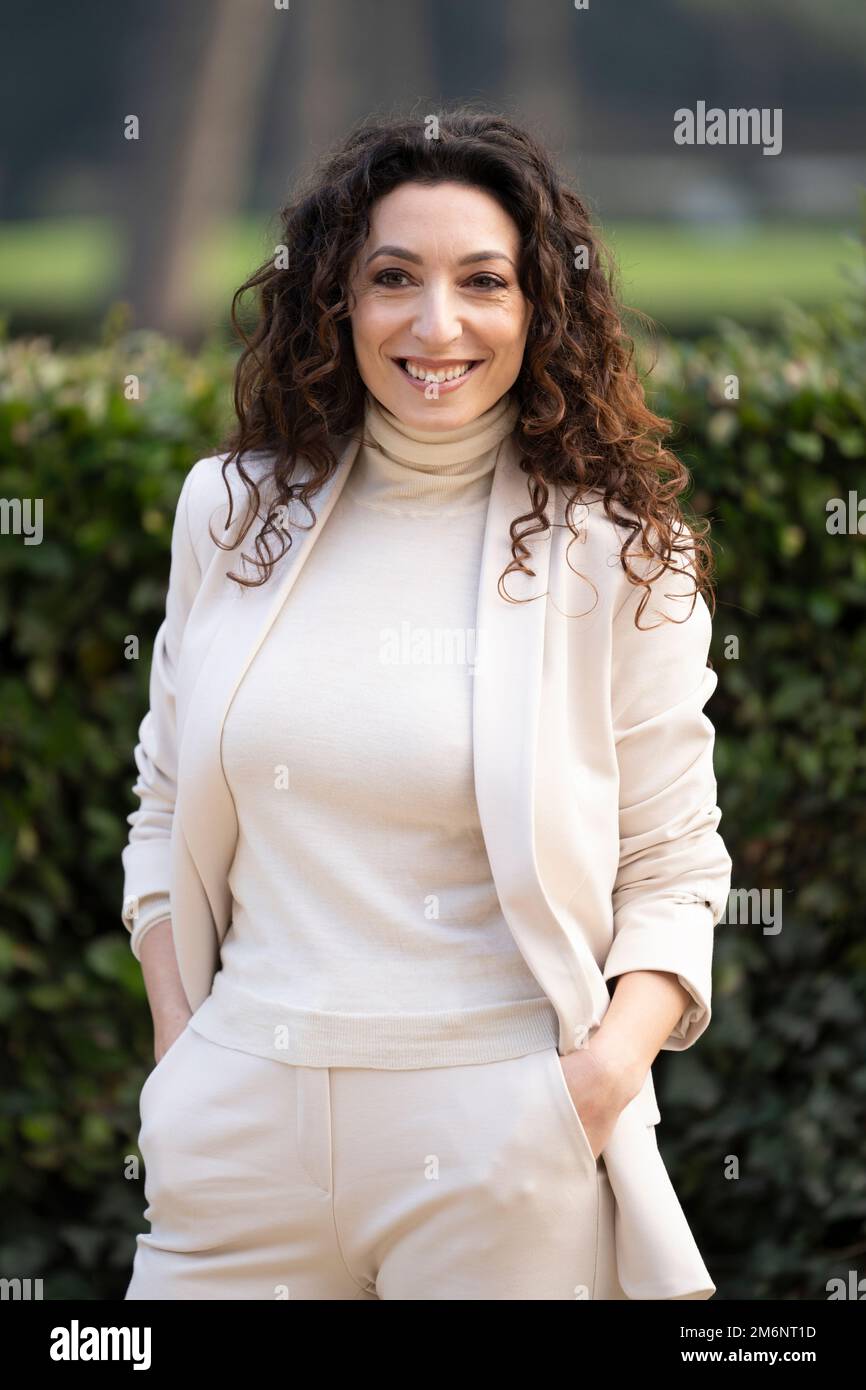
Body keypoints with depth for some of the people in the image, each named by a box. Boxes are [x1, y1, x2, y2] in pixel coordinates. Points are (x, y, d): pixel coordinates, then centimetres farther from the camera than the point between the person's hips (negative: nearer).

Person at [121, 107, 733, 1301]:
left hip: (500, 1126, -3)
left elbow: (672, 871, 0)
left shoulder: (618, 556, -3)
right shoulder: (233, 509, 6)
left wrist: (616, 1059, -16)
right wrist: (179, 1040, 5)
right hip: (241, 1112, 3)